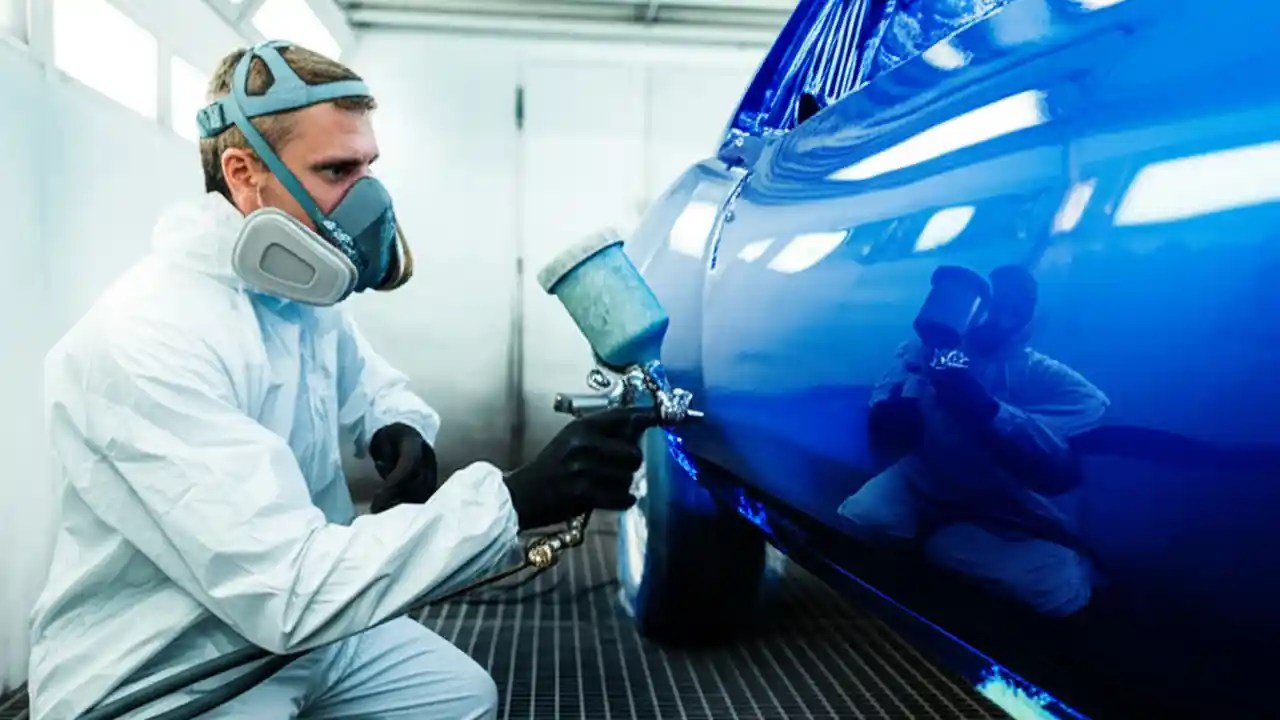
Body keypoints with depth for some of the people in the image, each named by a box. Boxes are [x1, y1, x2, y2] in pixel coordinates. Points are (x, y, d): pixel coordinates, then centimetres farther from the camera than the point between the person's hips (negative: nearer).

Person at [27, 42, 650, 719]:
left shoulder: (302, 295, -2)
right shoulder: (147, 341, -30)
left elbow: (373, 386, 16)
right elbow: (288, 592, -35)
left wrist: (400, 431, -9)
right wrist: (515, 498, -40)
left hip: (296, 630, 8)